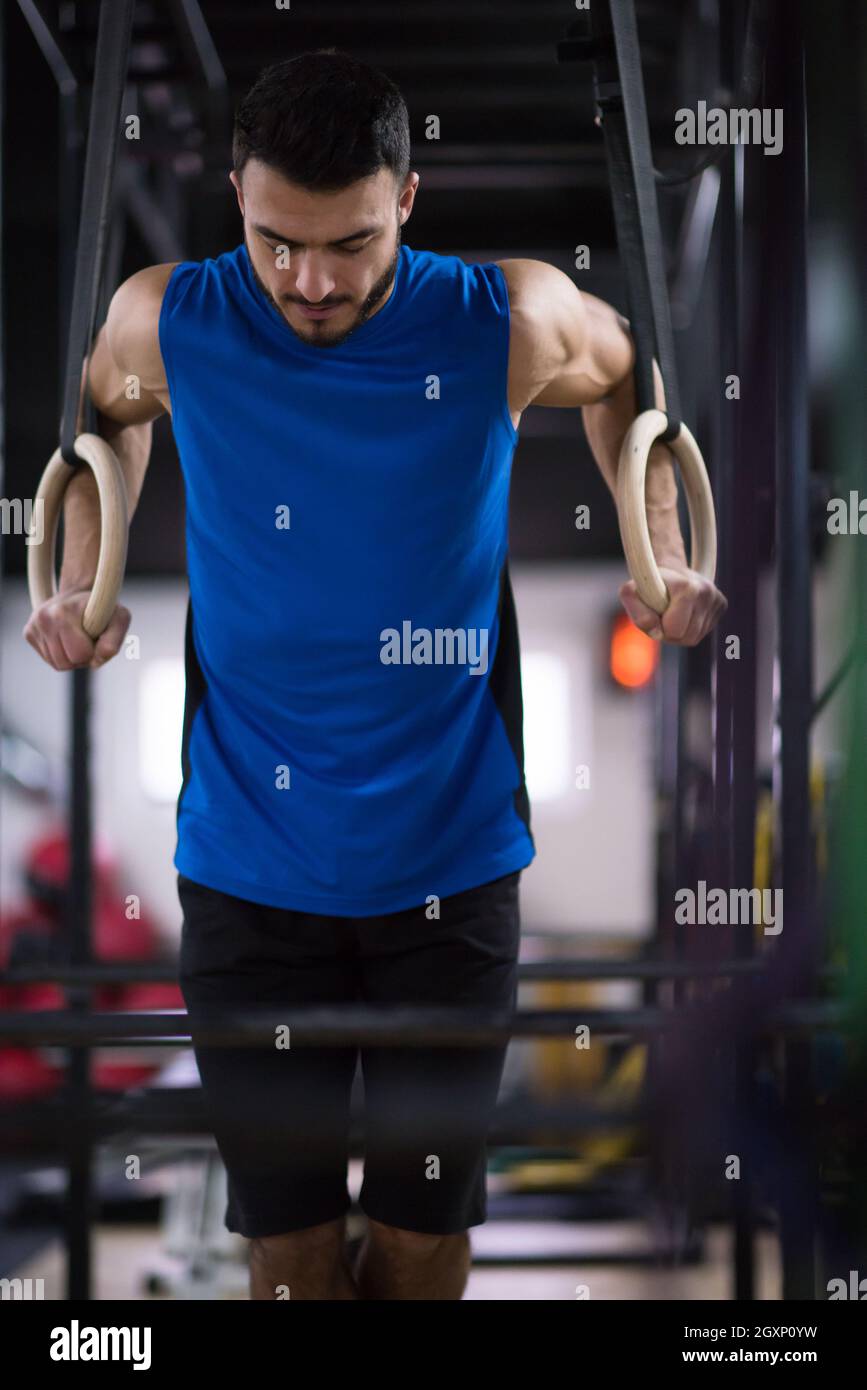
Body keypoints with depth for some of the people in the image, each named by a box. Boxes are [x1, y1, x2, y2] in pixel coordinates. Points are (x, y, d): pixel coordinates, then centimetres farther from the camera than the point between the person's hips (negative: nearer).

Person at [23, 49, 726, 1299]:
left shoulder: (511, 324, -11)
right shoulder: (168, 323, -8)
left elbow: (625, 374, 12)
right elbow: (106, 413, 16)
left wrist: (663, 556, 3)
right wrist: (81, 579, 6)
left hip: (451, 864, 0)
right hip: (250, 866, 0)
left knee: (427, 1227, 9)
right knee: (287, 1238, 7)